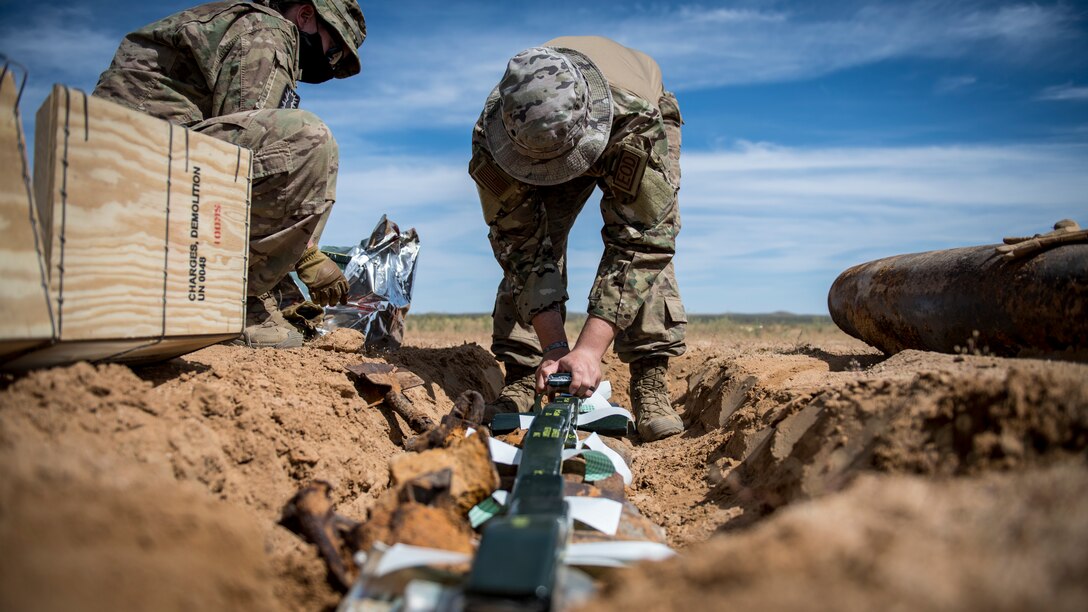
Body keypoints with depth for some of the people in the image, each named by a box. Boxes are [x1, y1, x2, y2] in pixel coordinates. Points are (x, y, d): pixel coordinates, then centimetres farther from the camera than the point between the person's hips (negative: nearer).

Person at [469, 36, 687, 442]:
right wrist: (555, 348, -41)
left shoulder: (638, 119, -47)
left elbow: (637, 243, -46)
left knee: (645, 240, -25)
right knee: (527, 244, -18)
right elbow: (523, 247, -34)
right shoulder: (491, 138, -39)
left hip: (624, 135, -1)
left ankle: (650, 381, -17)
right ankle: (522, 379, -9)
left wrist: (589, 349, -52)